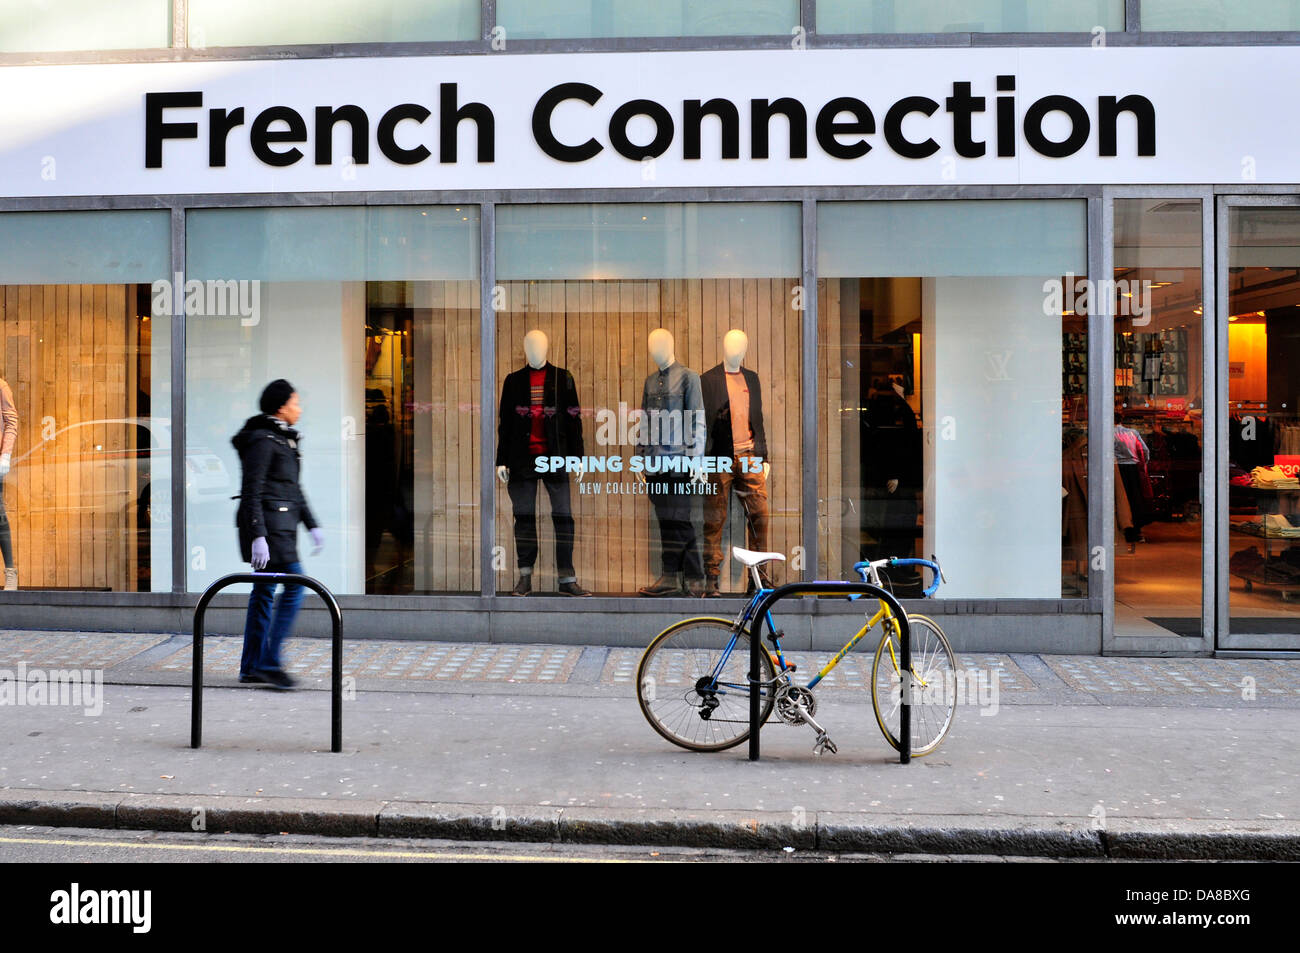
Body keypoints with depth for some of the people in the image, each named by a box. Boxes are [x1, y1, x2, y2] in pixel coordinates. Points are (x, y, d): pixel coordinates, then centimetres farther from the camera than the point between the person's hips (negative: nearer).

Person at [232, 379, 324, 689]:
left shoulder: (283, 440, 17)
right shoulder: (261, 440, -13)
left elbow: (293, 489, 22)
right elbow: (252, 492, -18)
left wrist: (312, 525, 18)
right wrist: (258, 537, -23)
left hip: (281, 524, 10)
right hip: (267, 524, -10)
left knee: (264, 591, 10)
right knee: (294, 586, -12)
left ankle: (250, 667, 14)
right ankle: (269, 662, -9)